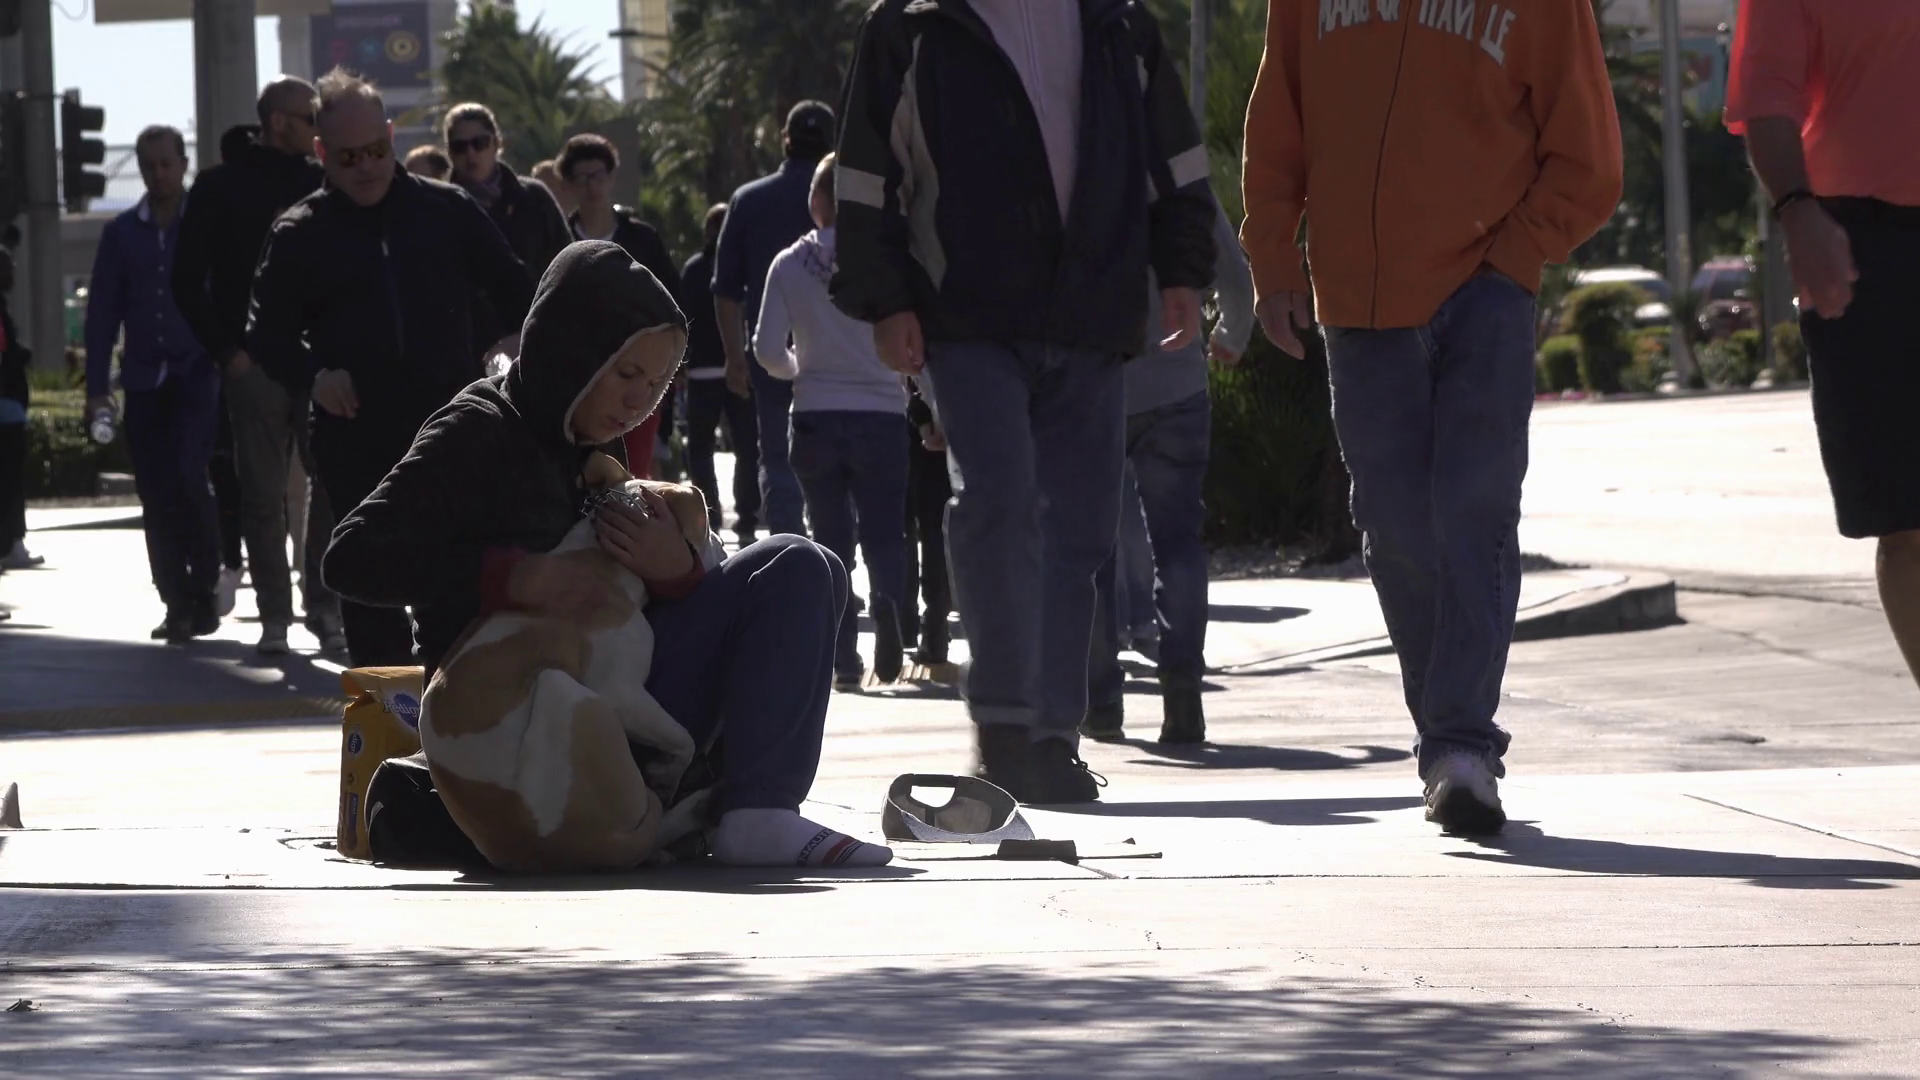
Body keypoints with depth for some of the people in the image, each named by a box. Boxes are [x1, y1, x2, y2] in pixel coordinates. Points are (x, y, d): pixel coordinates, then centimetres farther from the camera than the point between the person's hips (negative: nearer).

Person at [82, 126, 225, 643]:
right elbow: (103, 310, 10)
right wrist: (97, 385, 3)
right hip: (145, 381, 4)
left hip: (199, 373, -4)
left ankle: (203, 592, -7)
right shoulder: (122, 232, 11)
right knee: (157, 494, 2)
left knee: (189, 474, -19)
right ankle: (179, 605, 9)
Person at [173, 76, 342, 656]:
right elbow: (188, 280, 3)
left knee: (333, 486, -4)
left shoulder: (321, 183, 11)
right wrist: (226, 350, -6)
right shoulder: (220, 186, 4)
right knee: (263, 493, 0)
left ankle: (326, 609, 3)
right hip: (255, 362, -2)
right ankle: (274, 615, 5)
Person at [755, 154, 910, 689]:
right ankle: (888, 602, -28)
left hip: (815, 418, 1)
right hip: (881, 414, -1)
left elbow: (767, 349, -3)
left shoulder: (789, 265, -1)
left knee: (831, 540, 8)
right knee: (884, 534, 4)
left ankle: (843, 657, -1)